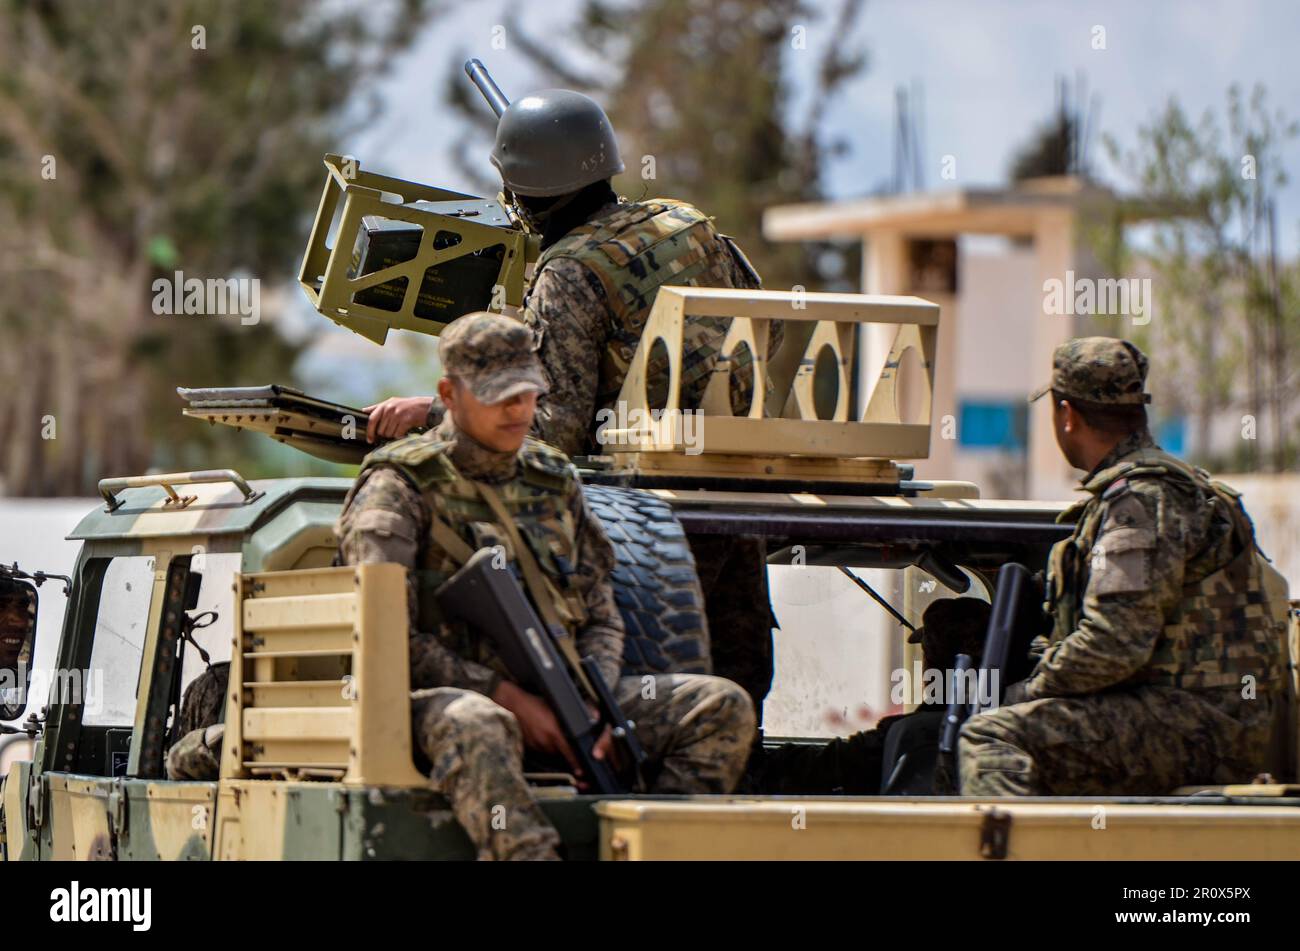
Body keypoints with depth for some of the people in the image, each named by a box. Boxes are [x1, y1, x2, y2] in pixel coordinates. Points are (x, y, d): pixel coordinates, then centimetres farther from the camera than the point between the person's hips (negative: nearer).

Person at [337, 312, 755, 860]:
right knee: (474, 727, -43)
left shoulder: (554, 481, 18)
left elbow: (601, 618, 18)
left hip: (557, 698, 6)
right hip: (443, 697, -6)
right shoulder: (400, 490, -1)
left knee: (724, 708, -9)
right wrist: (505, 697, -18)